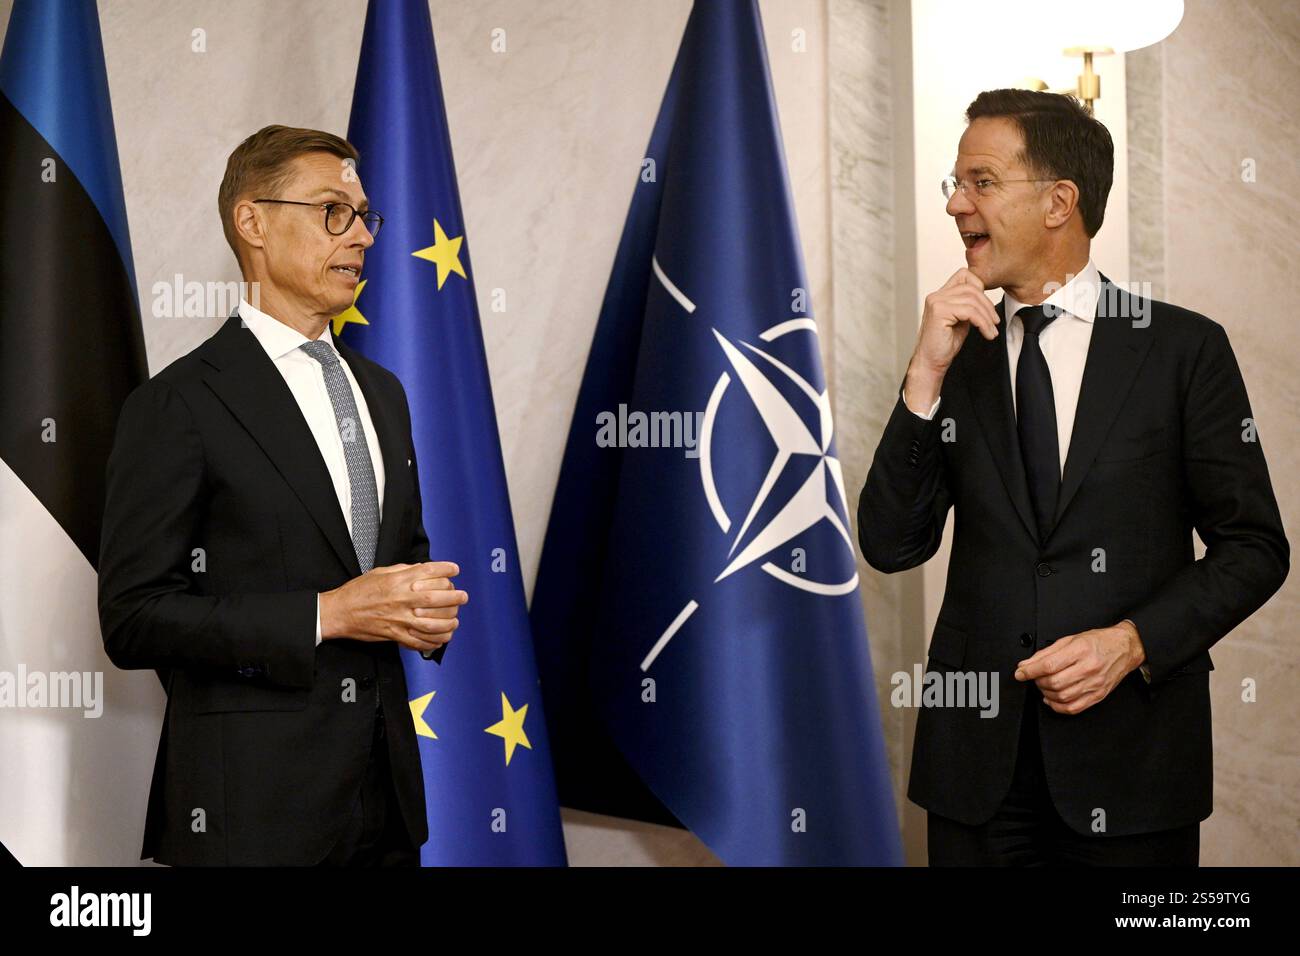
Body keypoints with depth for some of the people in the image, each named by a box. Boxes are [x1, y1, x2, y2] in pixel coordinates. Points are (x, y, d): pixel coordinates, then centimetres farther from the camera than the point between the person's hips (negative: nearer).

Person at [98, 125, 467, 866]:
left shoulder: (381, 391, 14)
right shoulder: (177, 404, -9)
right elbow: (134, 619, -13)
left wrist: (429, 607, 0)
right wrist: (326, 615, -19)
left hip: (387, 779, 6)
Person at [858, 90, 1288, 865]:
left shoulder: (1184, 347, -2)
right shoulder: (958, 355, 5)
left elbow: (1255, 546, 0)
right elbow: (891, 548, -1)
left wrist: (1133, 642, -14)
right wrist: (928, 377, -10)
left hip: (1133, 751, -2)